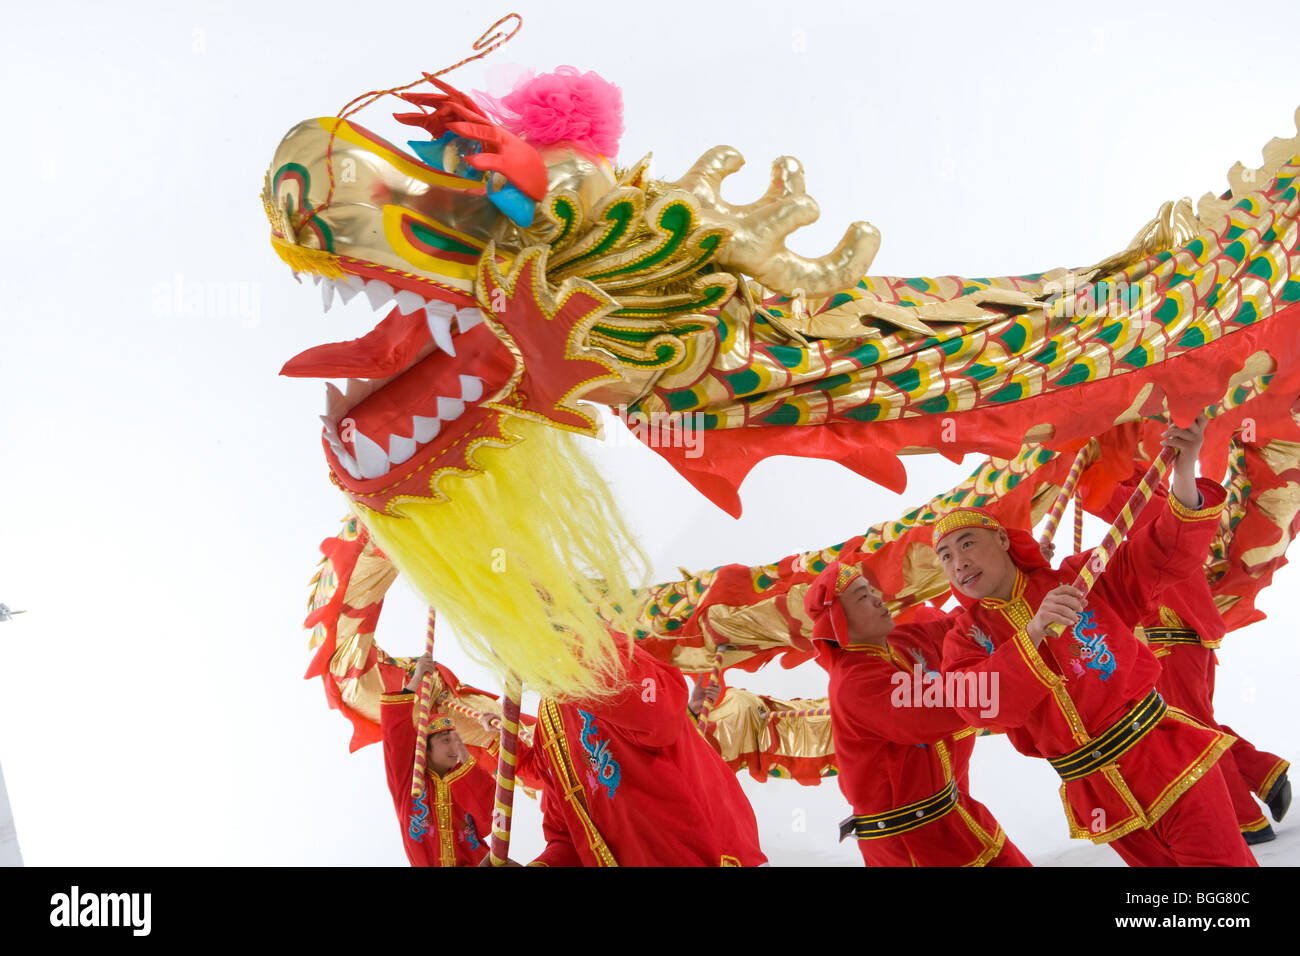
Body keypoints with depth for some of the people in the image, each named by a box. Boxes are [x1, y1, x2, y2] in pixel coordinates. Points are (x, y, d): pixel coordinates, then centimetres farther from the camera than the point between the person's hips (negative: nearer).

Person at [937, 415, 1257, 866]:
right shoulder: (964, 640, 1)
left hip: (1170, 760, -2)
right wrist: (1034, 631, -30)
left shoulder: (1079, 578, -2)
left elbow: (1165, 554, -10)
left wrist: (1184, 475, -28)